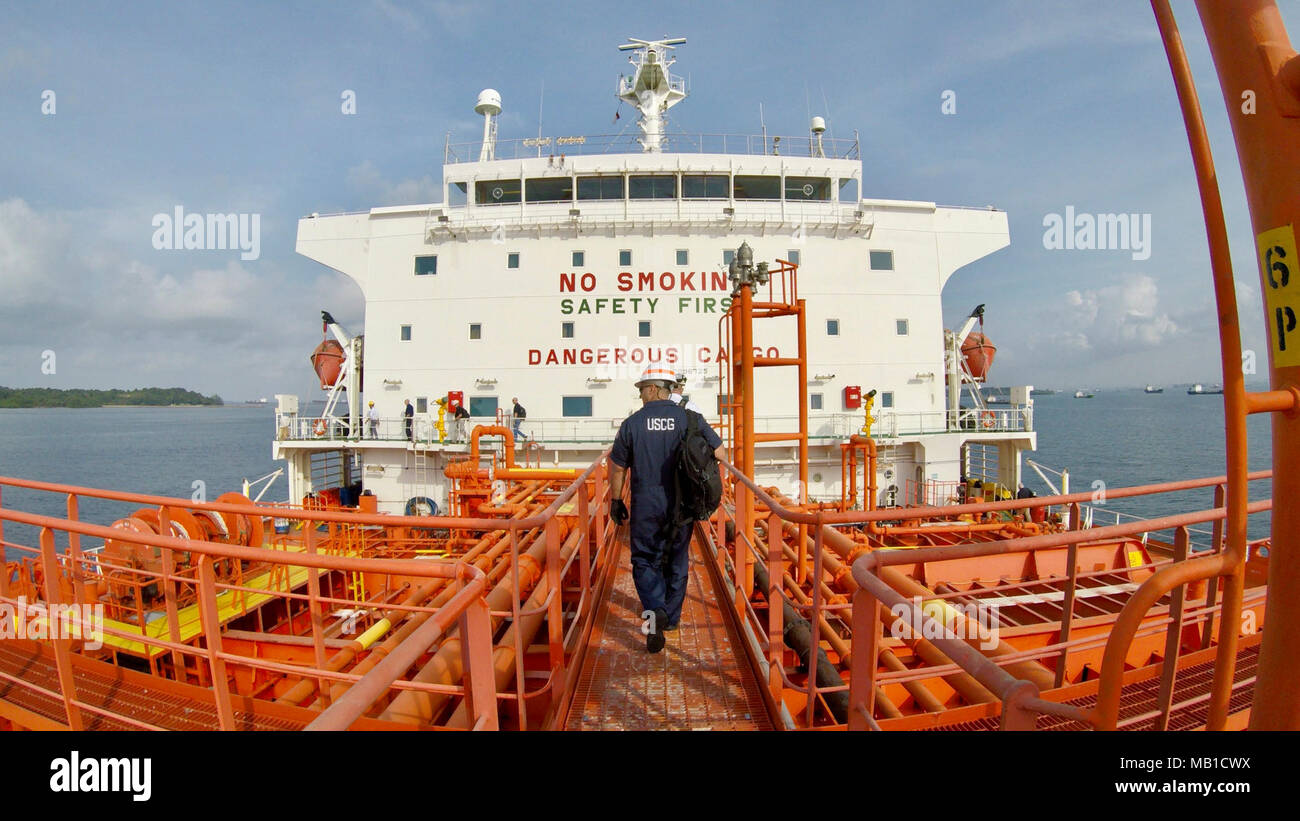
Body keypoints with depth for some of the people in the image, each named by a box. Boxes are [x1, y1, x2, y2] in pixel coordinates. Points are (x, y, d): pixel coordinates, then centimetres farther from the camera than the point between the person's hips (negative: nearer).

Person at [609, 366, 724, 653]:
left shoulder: (632, 423, -6)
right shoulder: (689, 418, -4)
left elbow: (617, 469, -1)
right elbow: (718, 452, -4)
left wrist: (616, 501, 12)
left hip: (646, 506, -2)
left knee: (645, 562, 8)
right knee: (676, 562, 16)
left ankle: (654, 611, -14)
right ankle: (671, 618, 28)